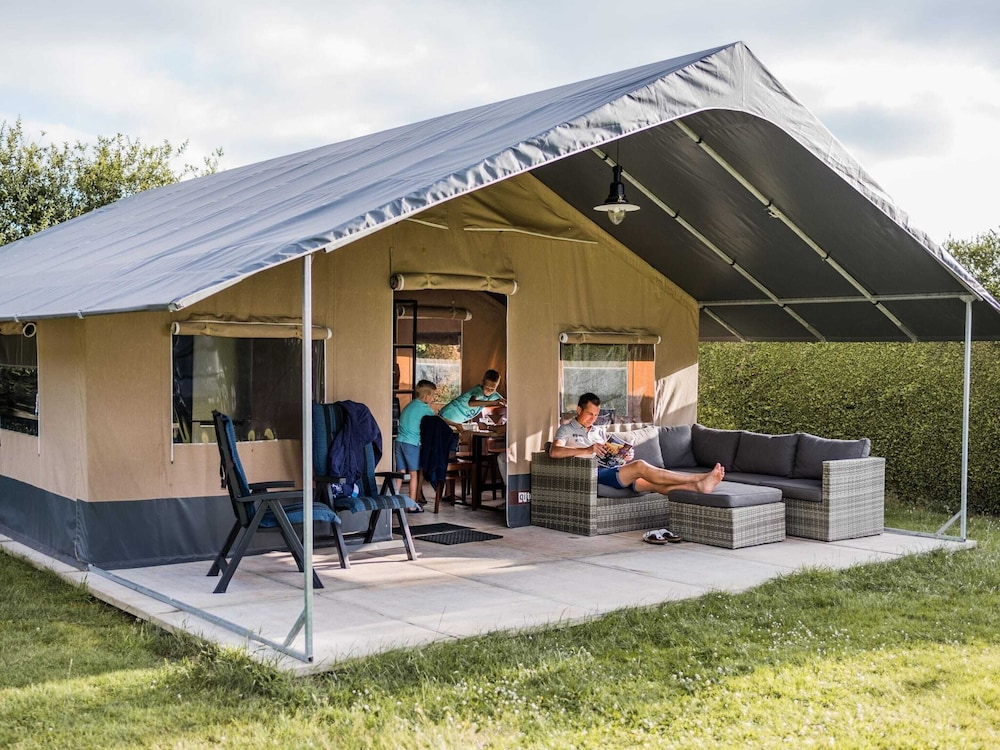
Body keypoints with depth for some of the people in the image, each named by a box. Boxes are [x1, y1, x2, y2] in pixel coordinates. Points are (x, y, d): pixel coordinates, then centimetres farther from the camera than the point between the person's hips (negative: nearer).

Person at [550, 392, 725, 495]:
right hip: (594, 475, -7)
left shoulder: (599, 431, 29)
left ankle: (699, 486, -41)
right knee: (640, 466, -27)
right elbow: (554, 452, -13)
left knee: (651, 482, -21)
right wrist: (587, 450, -23)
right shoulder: (566, 430, 7)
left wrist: (624, 457, 0)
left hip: (611, 470, 7)